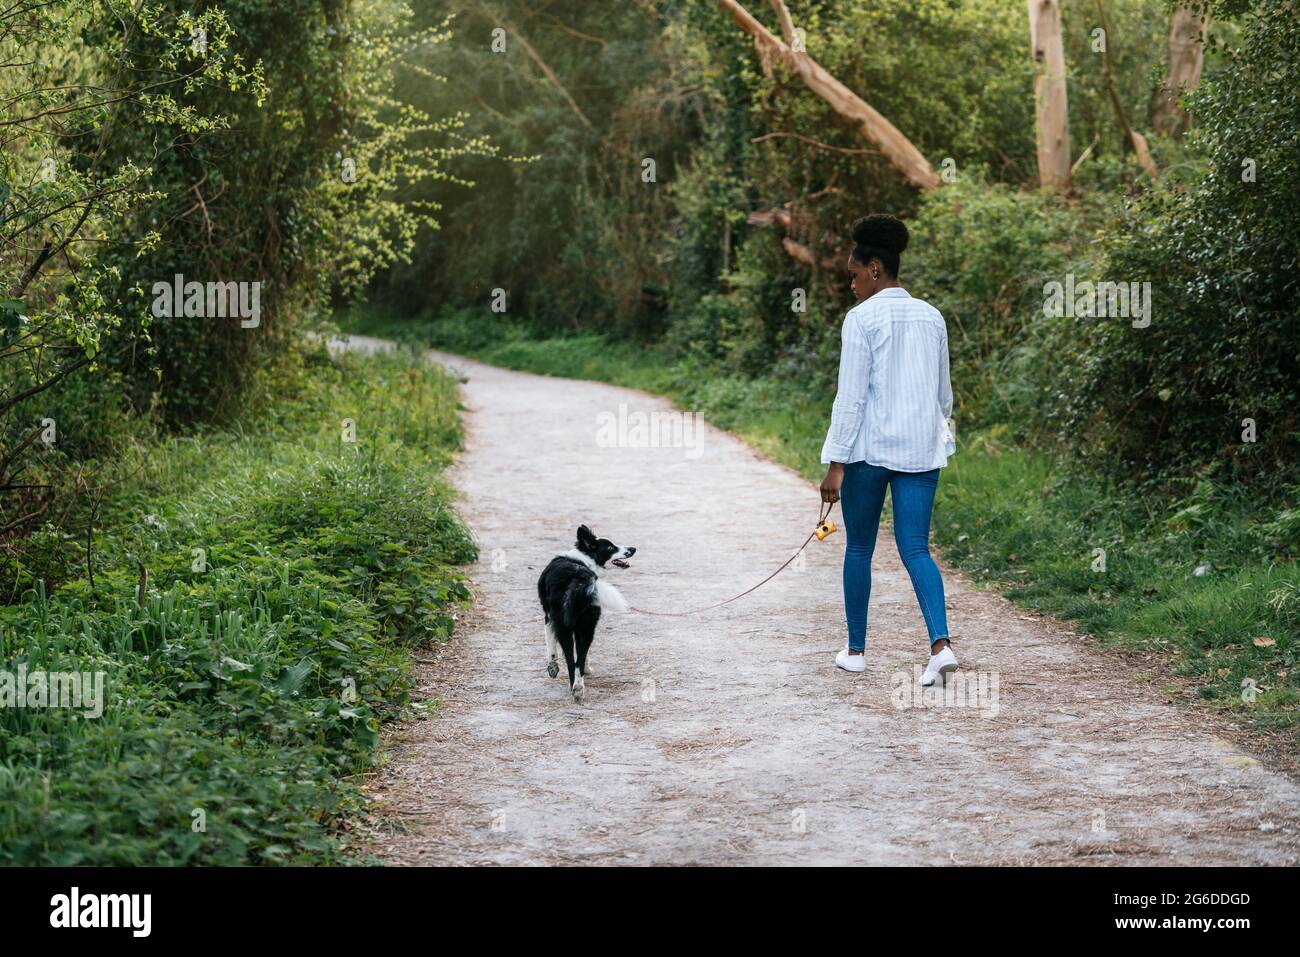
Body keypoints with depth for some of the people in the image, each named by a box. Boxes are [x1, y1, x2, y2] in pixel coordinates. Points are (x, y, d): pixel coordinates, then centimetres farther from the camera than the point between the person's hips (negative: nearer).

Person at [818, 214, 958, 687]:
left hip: (869, 450, -5)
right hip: (921, 450, 5)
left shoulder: (862, 319, -10)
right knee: (915, 549, 3)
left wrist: (835, 464, -11)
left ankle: (856, 649, 21)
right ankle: (941, 643, -17)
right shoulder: (931, 317, 9)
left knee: (859, 549, 11)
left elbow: (851, 397, -13)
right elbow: (943, 394, 17)